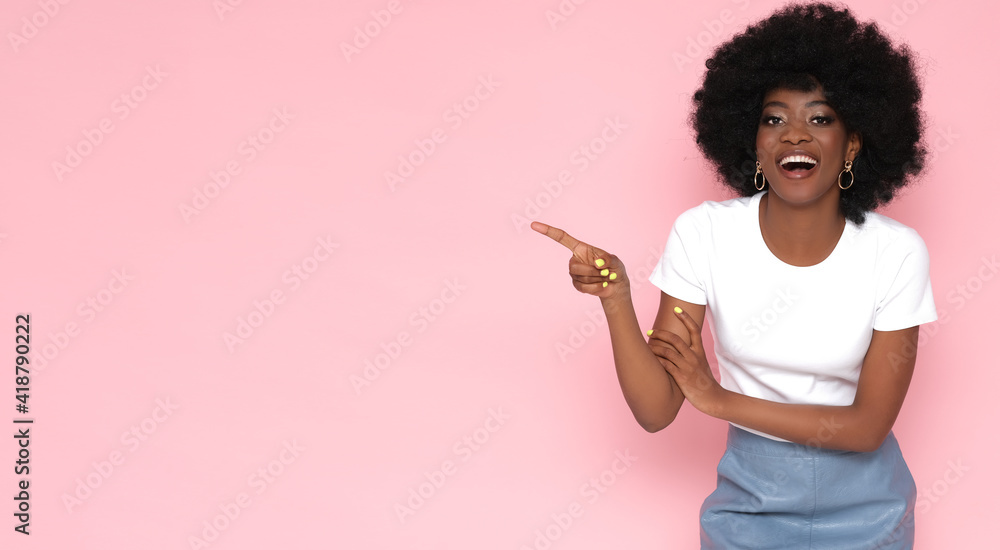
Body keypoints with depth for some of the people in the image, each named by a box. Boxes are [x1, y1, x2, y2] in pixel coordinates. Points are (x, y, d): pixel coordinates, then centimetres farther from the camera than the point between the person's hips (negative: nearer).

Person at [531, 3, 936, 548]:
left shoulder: (897, 252, -16)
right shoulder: (704, 233, -15)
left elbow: (869, 425, -15)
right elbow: (655, 411, -17)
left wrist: (720, 400, -17)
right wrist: (614, 297, -32)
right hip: (749, 498, 0)